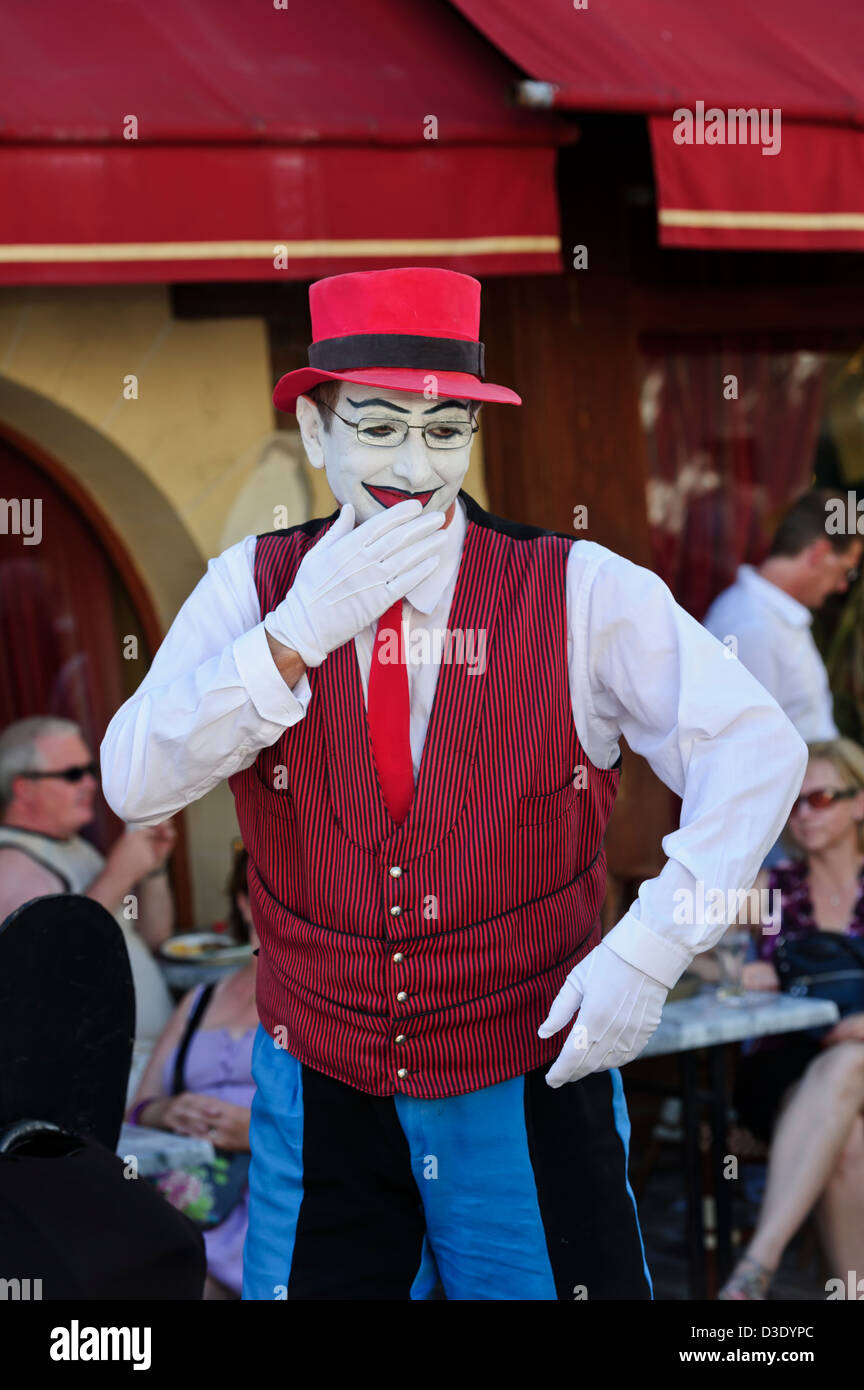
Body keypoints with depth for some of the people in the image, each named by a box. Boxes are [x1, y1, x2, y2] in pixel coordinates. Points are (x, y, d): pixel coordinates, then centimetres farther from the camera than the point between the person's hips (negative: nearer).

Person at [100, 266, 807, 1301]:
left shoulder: (581, 594, -9)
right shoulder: (252, 589, -4)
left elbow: (759, 749, -11)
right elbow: (134, 783, -14)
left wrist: (652, 945, -19)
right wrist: (301, 631, -24)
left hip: (530, 1091, -1)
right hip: (320, 1091, 2)